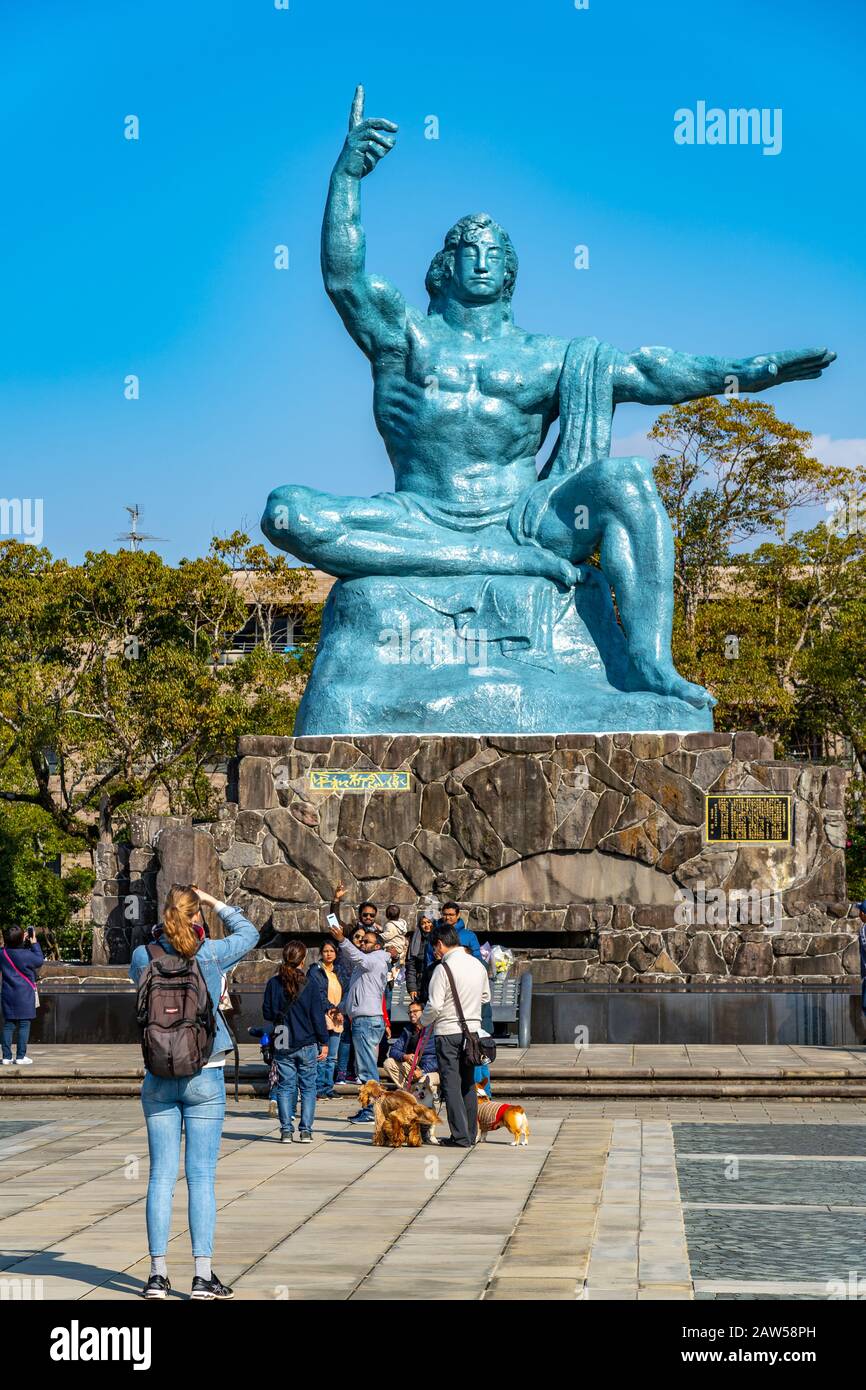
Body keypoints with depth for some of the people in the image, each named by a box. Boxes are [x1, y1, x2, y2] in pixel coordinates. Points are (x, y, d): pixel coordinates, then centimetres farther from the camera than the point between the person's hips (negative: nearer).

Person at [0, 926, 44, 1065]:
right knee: (24, 1024, 2)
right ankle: (20, 1057, 1)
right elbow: (40, 960, 0)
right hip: (24, 995, -5)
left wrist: (23, 941, 14)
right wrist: (34, 943, 5)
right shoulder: (26, 955, -16)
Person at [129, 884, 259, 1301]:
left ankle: (158, 1272, 3)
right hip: (205, 1078, -2)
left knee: (161, 1176, 4)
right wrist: (215, 903, 19)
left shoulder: (145, 956, -3)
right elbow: (248, 932, 12)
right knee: (201, 1176, -1)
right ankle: (203, 1274, -1)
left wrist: (165, 935, 21)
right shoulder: (211, 954, -7)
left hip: (158, 1079, 2)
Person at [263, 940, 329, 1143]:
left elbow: (267, 1013, 4)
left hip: (282, 1044, 2)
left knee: (285, 1086, 7)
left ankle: (286, 1130, 3)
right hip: (307, 1043, -2)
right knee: (308, 1087, 7)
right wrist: (324, 1042, 1)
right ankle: (306, 1130, 3)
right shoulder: (310, 983, -7)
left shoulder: (274, 983, -2)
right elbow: (318, 1015, -6)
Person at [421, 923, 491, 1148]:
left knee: (451, 1084, -2)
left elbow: (434, 1005, -16)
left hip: (448, 1031, -6)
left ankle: (460, 1136, -5)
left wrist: (424, 1021, 2)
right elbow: (486, 997, 18)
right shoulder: (478, 965, 7)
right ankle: (471, 1133, 19)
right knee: (468, 1082, 15)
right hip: (472, 1028, 6)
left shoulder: (444, 968, -15)